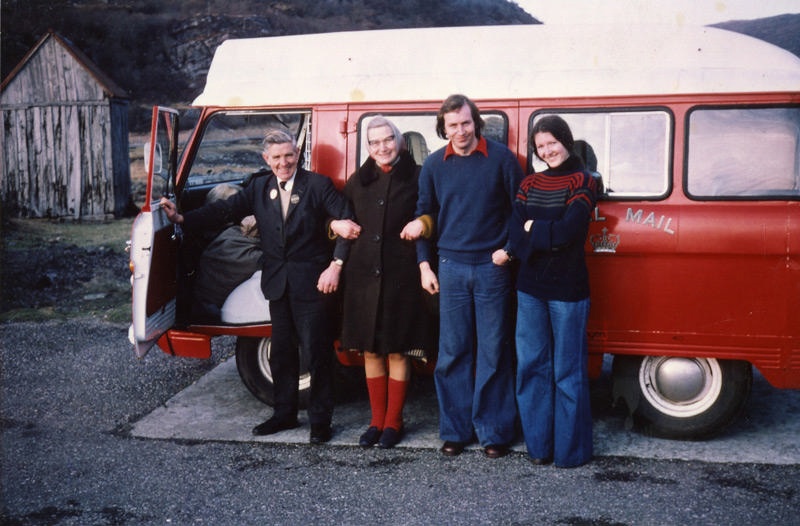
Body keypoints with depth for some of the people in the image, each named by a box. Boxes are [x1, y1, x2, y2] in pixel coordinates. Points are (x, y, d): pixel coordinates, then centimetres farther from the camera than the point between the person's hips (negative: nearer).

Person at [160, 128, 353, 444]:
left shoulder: (318, 185, -6)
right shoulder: (259, 188, 9)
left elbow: (348, 222, -10)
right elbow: (226, 210, 3)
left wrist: (336, 265, -16)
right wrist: (182, 219, -8)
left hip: (311, 283, -5)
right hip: (278, 284, 5)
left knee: (318, 351, 0)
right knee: (281, 352, 15)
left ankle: (320, 420, 13)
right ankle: (285, 414, 29)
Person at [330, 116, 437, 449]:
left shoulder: (416, 177, -1)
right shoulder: (358, 181, 12)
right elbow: (336, 214, 24)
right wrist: (336, 225, 3)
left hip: (401, 275, -4)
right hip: (364, 274, 4)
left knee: (397, 351, 4)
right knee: (370, 350, 9)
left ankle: (393, 422, 17)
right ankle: (377, 420, 22)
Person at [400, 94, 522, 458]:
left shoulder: (501, 158, -1)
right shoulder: (434, 165, 7)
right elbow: (424, 215, 12)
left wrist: (508, 249, -6)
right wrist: (424, 265, 7)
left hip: (492, 266, -2)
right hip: (451, 267, 3)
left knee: (493, 353, 3)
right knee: (452, 353, 6)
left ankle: (493, 431, 14)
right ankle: (455, 429, 18)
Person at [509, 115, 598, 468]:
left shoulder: (583, 181, -2)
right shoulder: (530, 184, 11)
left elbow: (568, 230, -17)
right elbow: (517, 236, -1)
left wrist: (533, 228, -5)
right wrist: (550, 236, -16)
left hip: (567, 289, -5)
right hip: (530, 287, 5)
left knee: (568, 371, 2)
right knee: (531, 366, 8)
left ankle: (571, 449, 12)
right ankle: (538, 445, 19)